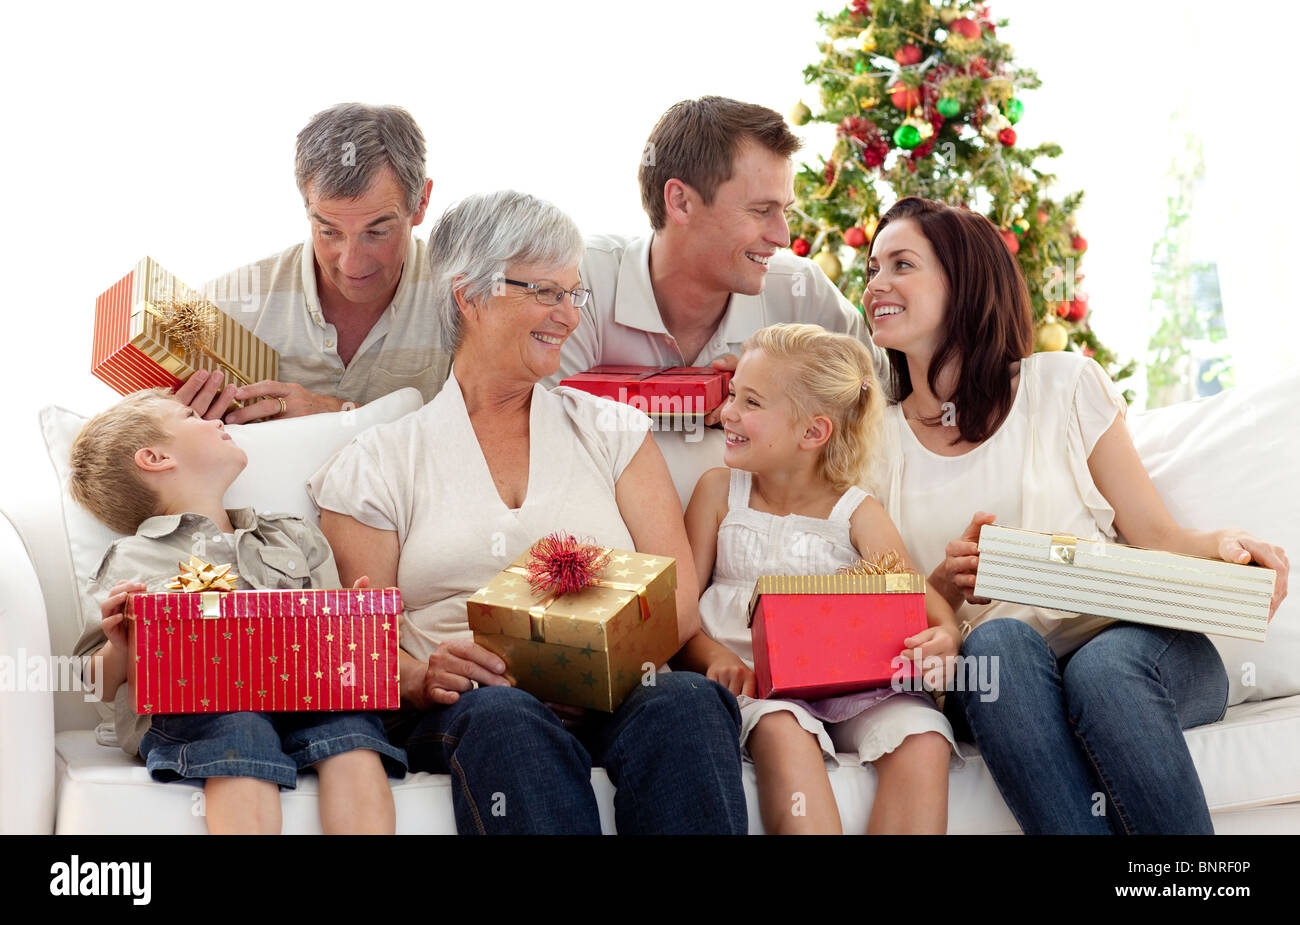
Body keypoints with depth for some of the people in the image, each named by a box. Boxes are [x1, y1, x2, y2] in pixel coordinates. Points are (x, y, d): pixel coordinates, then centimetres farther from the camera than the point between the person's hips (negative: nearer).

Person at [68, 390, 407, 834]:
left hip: (305, 693, 3)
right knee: (237, 725, -37)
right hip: (190, 700, -3)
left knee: (349, 725, -30)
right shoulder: (132, 560, 15)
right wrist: (120, 649, -10)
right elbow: (103, 684, 13)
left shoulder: (296, 536, 30)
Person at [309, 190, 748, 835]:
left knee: (687, 700, -34)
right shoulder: (378, 464, 15)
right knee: (504, 717, -38)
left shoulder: (613, 432, 21)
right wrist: (424, 677, -17)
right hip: (462, 710, -2)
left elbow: (678, 602, 10)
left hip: (612, 700, 2)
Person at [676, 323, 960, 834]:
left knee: (923, 739, -28)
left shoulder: (858, 514, 9)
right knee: (782, 732, -36)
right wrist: (714, 658, -16)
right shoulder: (720, 491, 12)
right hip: (755, 683, -1)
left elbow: (919, 599, -1)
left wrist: (943, 639, -27)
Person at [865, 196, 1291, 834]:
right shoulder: (877, 440, 14)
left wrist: (1224, 544, -13)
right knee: (997, 641, -35)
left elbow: (1154, 535, 9)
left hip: (1129, 639, 0)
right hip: (995, 676, 1)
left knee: (1102, 667, -36)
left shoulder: (1064, 385, 10)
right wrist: (948, 584, -9)